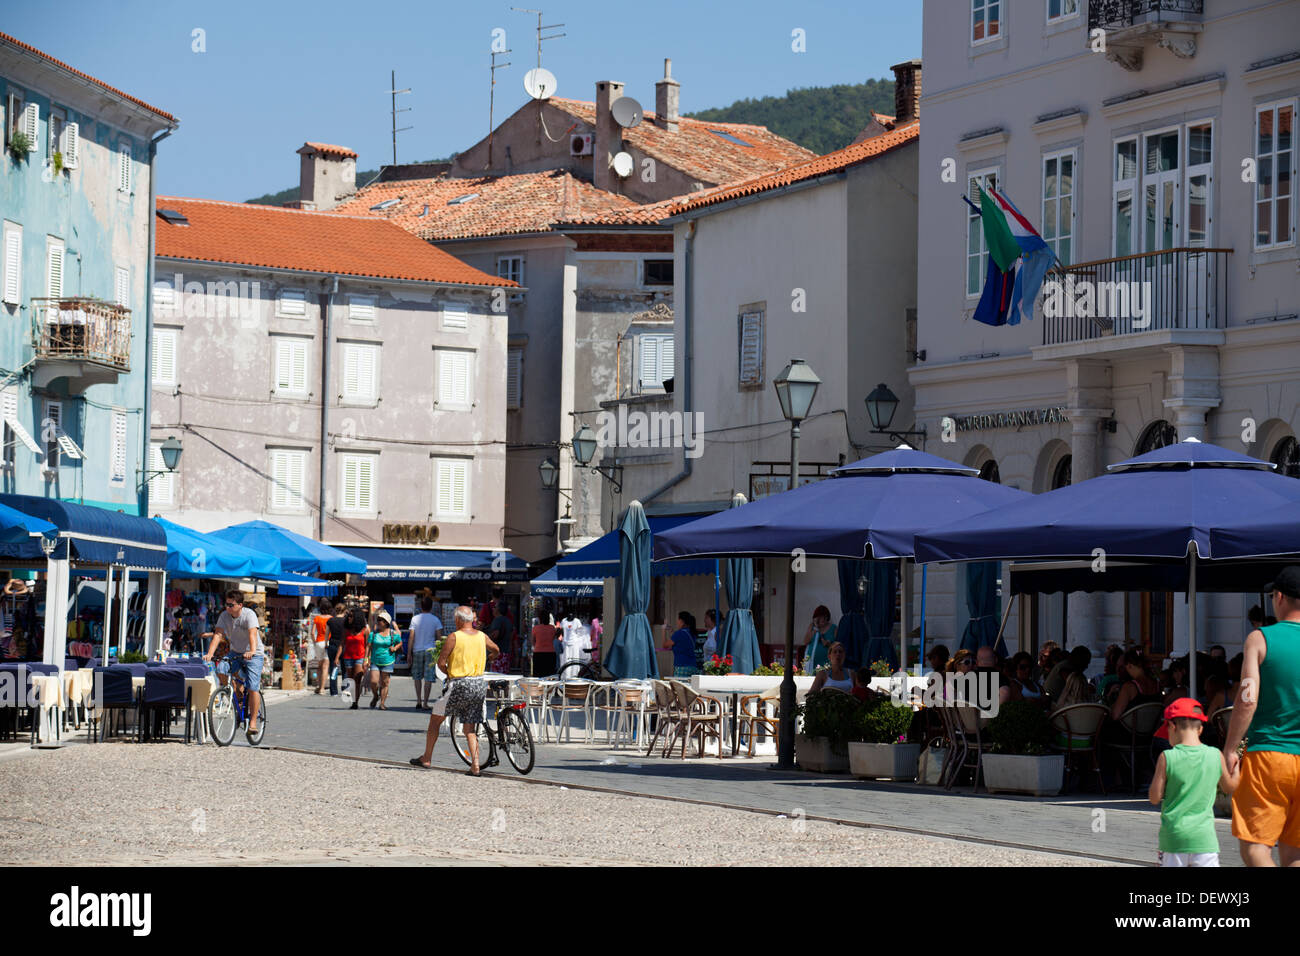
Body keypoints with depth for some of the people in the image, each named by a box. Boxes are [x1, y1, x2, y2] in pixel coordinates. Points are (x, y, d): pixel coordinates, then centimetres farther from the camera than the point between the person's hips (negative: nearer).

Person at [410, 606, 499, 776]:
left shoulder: (454, 637, -9)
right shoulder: (482, 636, 7)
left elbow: (441, 662, -11)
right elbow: (496, 650, 27)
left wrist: (448, 673, 8)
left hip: (460, 685, -5)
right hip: (479, 685, 5)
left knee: (435, 719, 13)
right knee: (470, 729, 10)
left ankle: (426, 758, 19)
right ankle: (475, 766, -2)